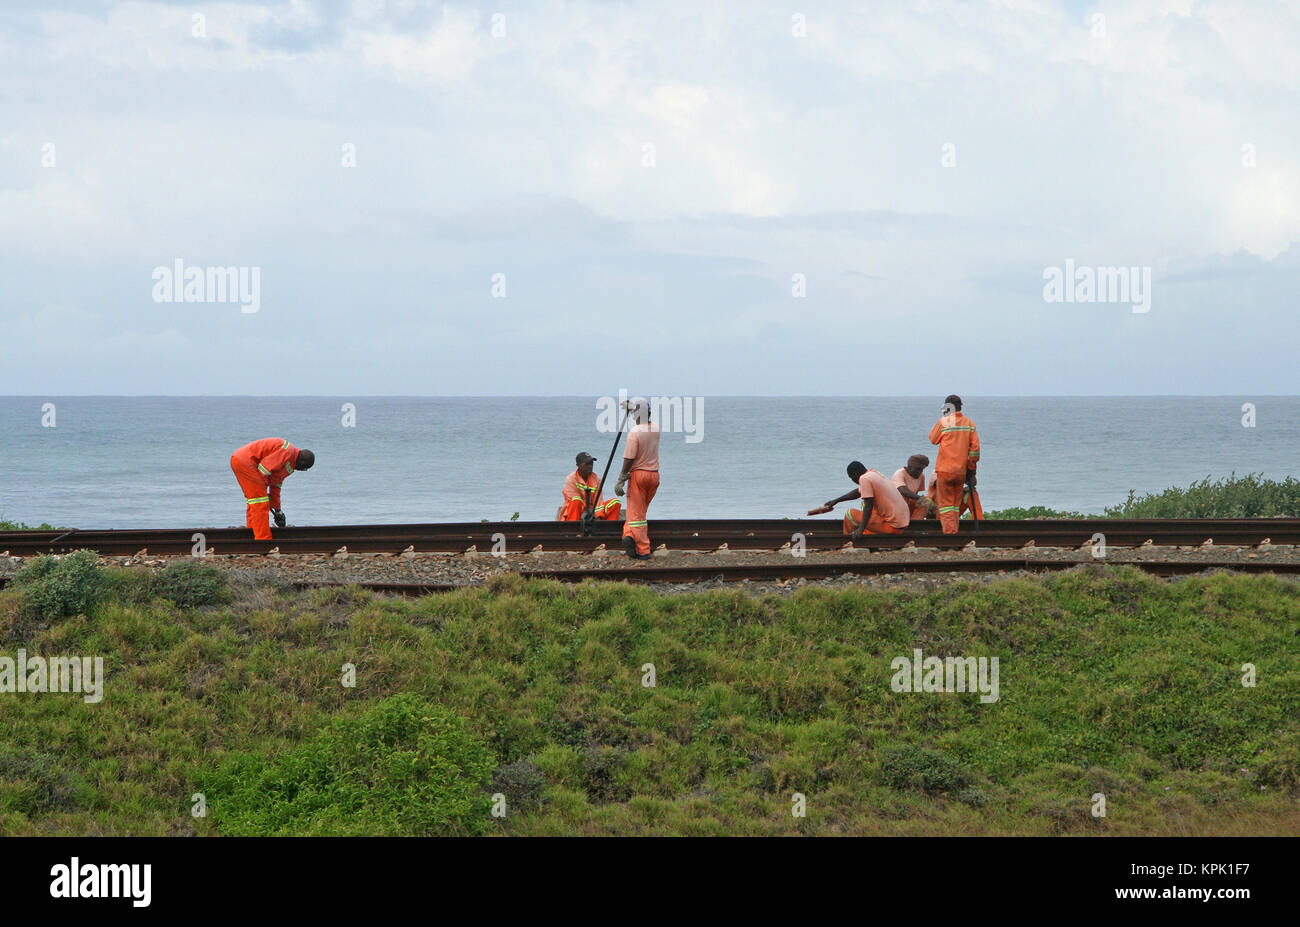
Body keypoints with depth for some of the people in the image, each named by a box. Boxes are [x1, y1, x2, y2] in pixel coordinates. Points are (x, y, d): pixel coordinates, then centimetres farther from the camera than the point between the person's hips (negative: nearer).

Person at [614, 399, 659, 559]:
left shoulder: (634, 432, -16)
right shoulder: (656, 429, 3)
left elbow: (629, 459, -18)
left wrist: (621, 479, -12)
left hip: (638, 474, -5)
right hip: (654, 474, 5)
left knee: (636, 511, 0)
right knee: (641, 510, 16)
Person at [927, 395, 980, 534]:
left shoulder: (943, 422, -7)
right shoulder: (969, 423, 5)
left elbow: (933, 439, 7)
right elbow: (975, 447, 4)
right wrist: (971, 468, 10)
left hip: (945, 469, -4)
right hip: (961, 470, 4)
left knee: (945, 502, 1)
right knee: (956, 502, 14)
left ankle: (949, 529, -8)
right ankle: (954, 529, 13)